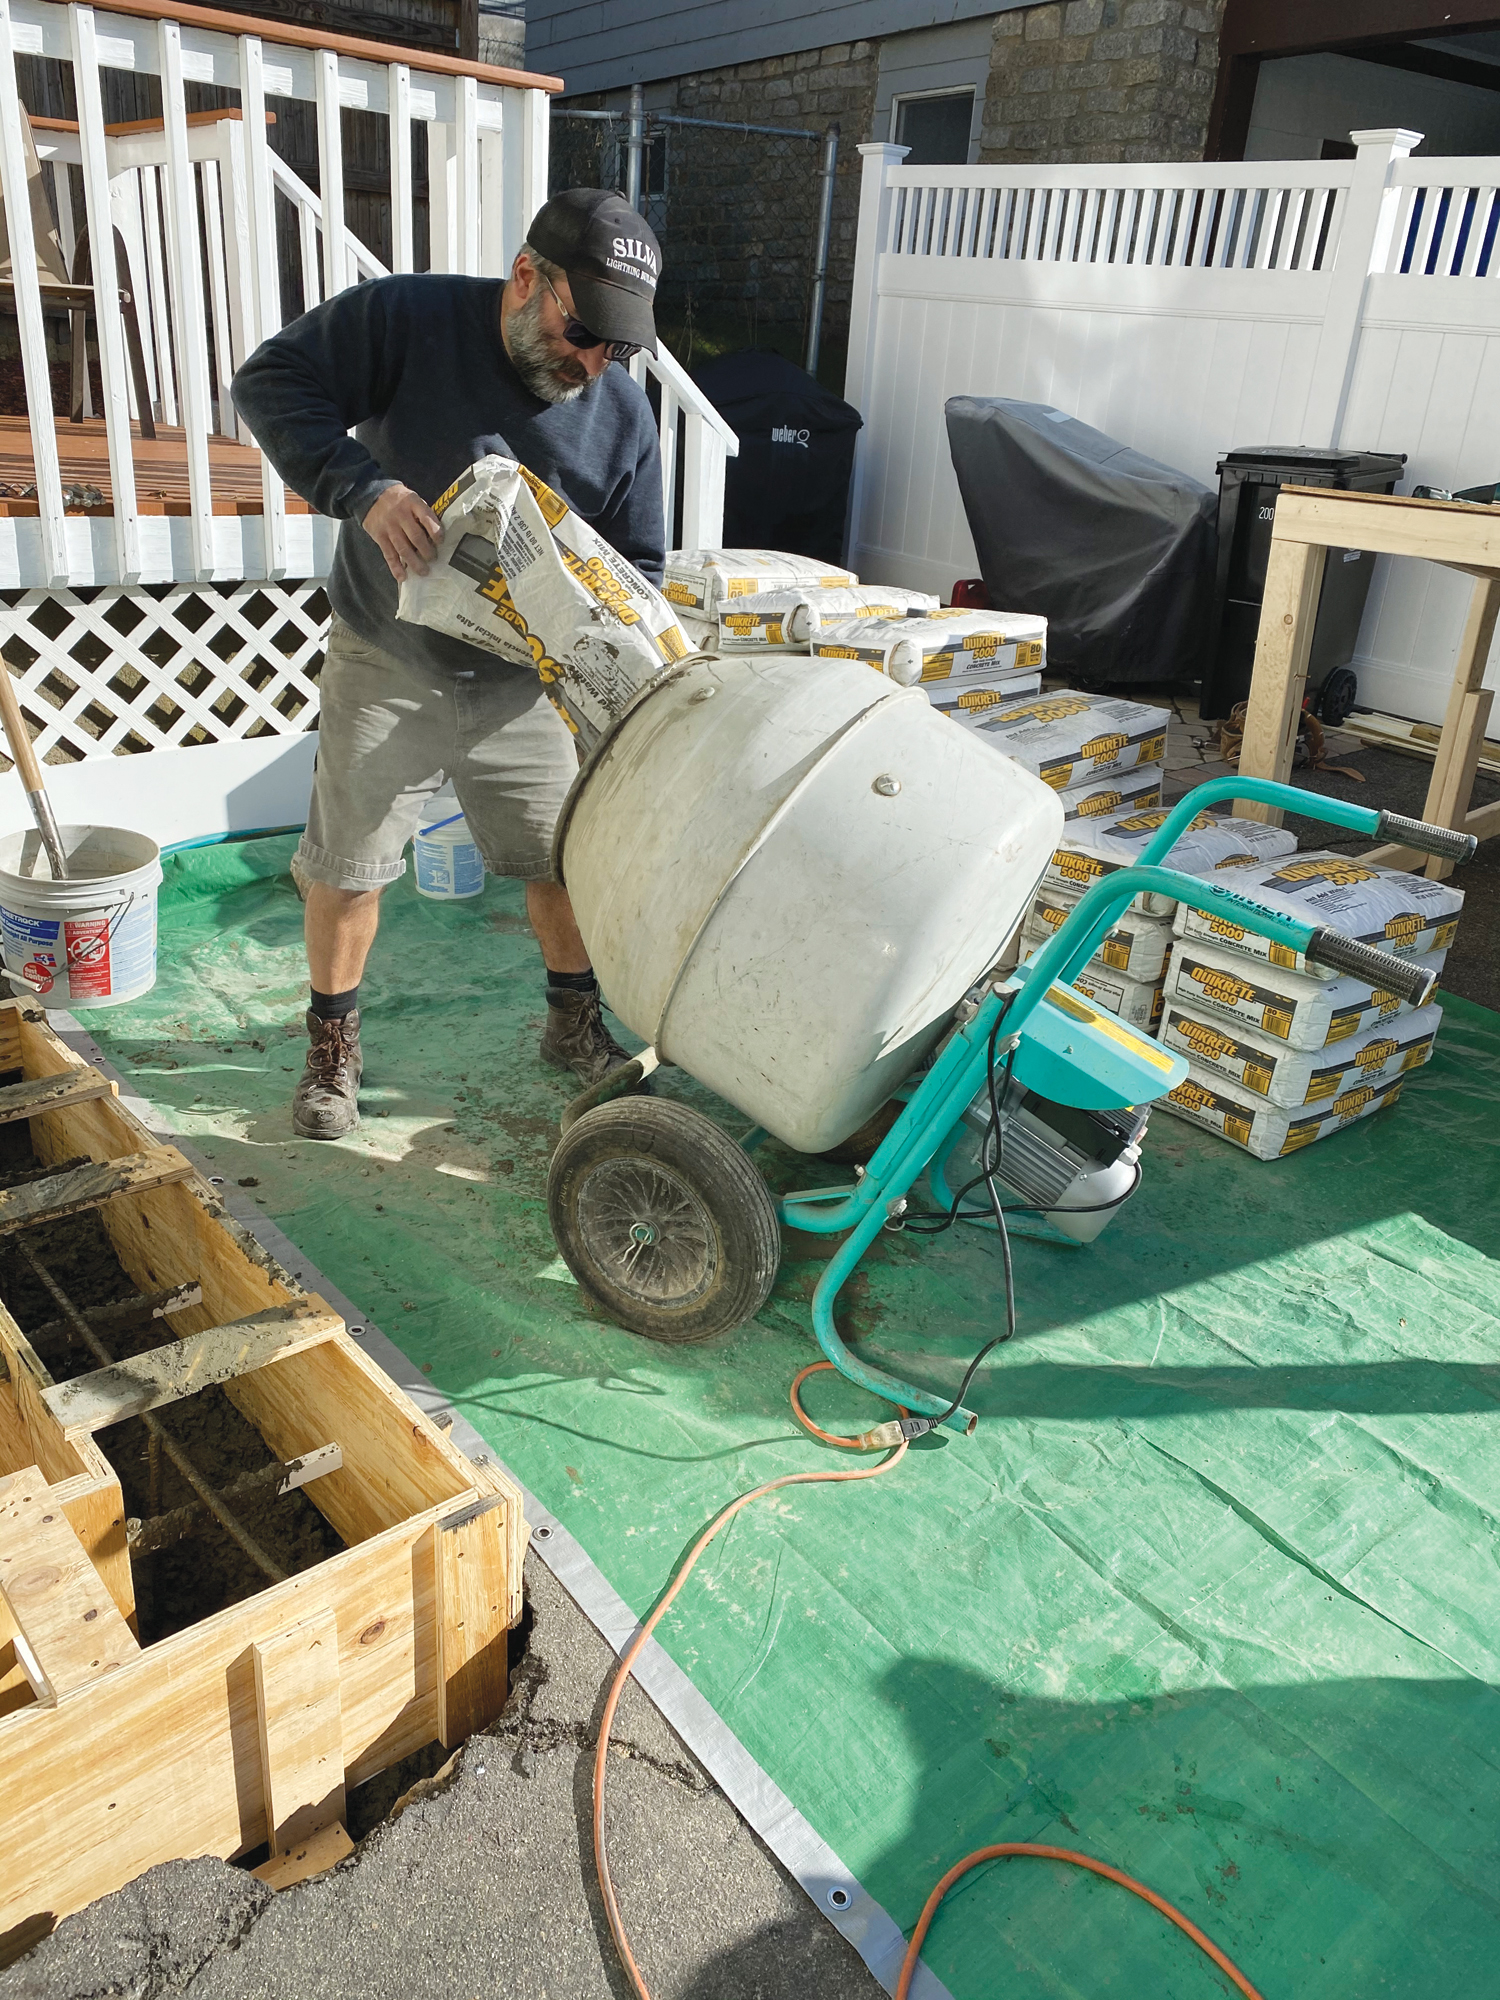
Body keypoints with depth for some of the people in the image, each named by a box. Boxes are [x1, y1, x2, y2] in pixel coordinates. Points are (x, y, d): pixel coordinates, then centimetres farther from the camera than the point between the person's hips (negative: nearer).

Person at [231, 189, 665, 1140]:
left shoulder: (625, 413, -7)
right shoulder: (408, 318, -16)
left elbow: (635, 567, -1)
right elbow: (272, 380, -16)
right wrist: (362, 486, -33)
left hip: (521, 681, 2)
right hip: (387, 667, -2)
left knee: (568, 854, 7)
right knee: (346, 865, 4)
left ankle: (576, 1023, 30)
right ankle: (334, 1050, 25)